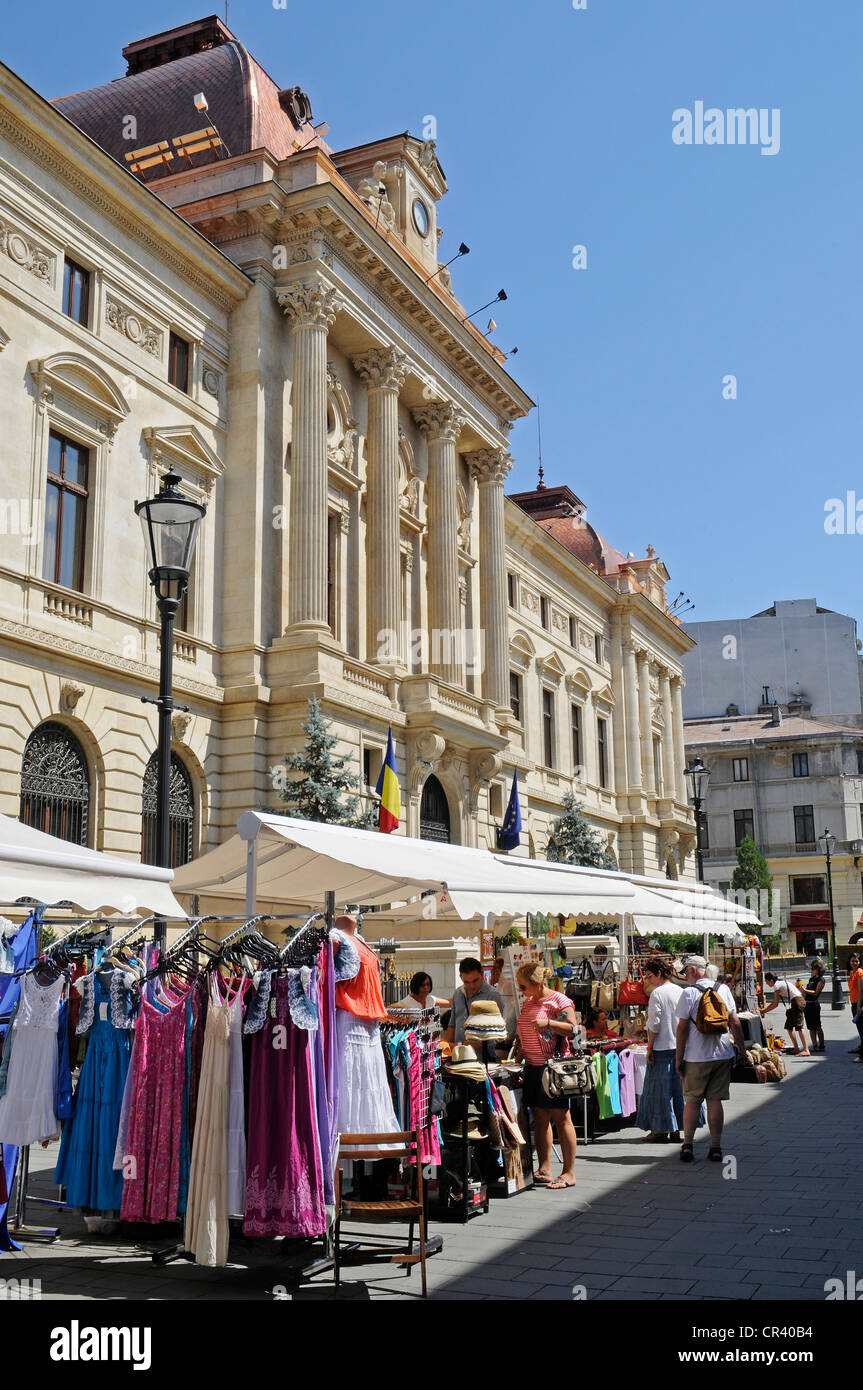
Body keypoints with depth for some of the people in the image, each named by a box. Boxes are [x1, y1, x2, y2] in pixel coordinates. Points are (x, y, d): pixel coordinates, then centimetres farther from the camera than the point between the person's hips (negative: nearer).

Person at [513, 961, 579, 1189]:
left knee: (560, 1118, -3)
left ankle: (569, 1173, 2)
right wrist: (519, 1049, 13)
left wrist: (547, 1022, -24)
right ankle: (544, 1169, 15)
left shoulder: (559, 1001, -9)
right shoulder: (528, 1002, 15)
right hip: (532, 1066, 8)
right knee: (540, 1117, 9)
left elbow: (573, 1029, -15)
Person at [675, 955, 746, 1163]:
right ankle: (716, 1148, 7)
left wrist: (679, 1057, -3)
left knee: (692, 1101, 8)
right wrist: (742, 1049, 14)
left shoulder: (688, 993, -7)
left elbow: (682, 1028, -8)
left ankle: (687, 1145, 9)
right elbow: (735, 1023, 6)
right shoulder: (723, 989, 5)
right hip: (722, 1054, 3)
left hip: (696, 1057, -3)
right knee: (715, 1101, 7)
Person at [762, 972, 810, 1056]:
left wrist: (763, 1011, 2)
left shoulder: (776, 986, -7)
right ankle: (796, 1048, 14)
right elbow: (775, 1003, 22)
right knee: (789, 1026, 12)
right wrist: (764, 1010, 22)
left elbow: (775, 1004, -6)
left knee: (799, 1026, -15)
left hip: (797, 1001, -10)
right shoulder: (781, 983, 21)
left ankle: (806, 1050, -21)